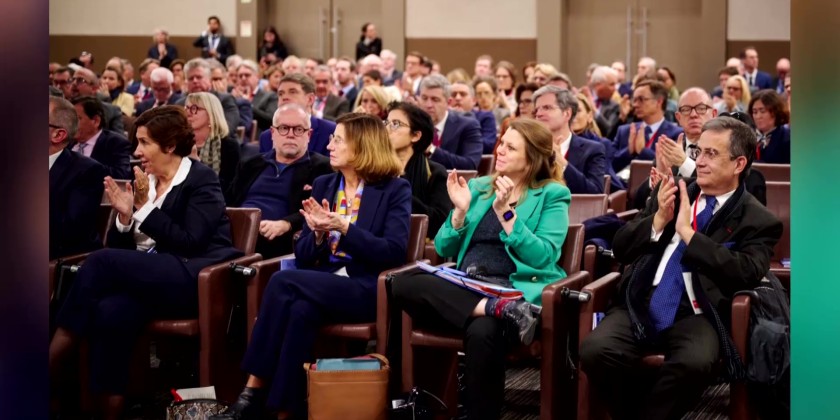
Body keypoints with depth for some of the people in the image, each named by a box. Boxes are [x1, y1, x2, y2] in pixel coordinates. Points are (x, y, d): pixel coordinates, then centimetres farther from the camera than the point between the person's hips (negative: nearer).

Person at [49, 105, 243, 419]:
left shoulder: (201, 179, 0)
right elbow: (119, 247, 17)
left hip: (193, 280, -6)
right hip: (150, 279, 6)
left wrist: (145, 208, -11)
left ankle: (52, 366, -22)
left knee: (102, 262, -26)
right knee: (111, 311, -30)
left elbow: (190, 243, -12)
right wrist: (125, 216, -2)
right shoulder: (144, 181, 18)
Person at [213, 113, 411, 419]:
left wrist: (344, 227, -18)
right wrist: (318, 233, -9)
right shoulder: (322, 185, 15)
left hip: (366, 290, -5)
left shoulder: (394, 189, 1)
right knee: (300, 309, -32)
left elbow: (394, 252, -11)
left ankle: (254, 394, -24)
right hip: (321, 283, 5)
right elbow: (303, 256, 13)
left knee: (283, 282, -27)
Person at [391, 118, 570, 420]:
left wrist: (505, 212, -11)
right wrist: (461, 211, 0)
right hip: (464, 287, 5)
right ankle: (495, 310, -37)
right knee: (403, 284, -27)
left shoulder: (552, 194, 7)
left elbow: (544, 257, -6)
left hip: (514, 288, -4)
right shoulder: (479, 187, 21)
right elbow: (444, 249, 16)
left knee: (482, 333, -39)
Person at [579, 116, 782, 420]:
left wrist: (687, 231, -14)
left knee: (695, 363, -36)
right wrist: (658, 220, -5)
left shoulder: (758, 221, 4)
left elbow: (746, 275, -14)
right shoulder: (671, 192, 17)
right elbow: (620, 248, 14)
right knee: (594, 351, -25)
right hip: (643, 304, 3)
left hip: (696, 315, -3)